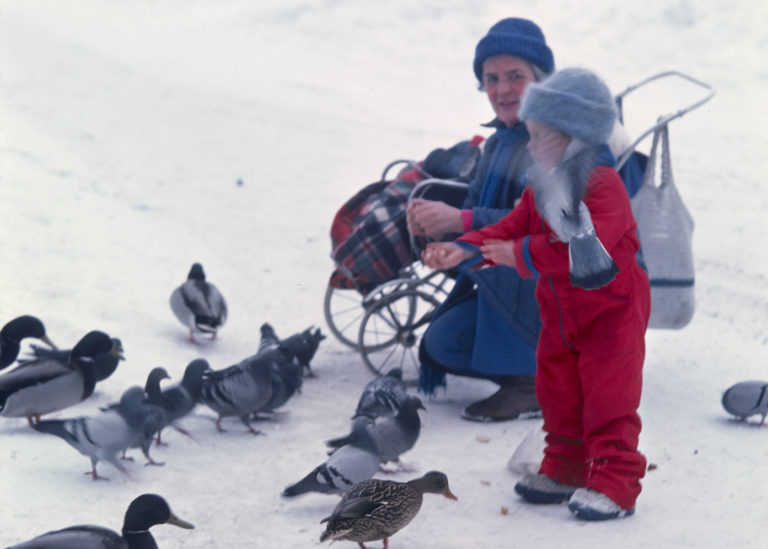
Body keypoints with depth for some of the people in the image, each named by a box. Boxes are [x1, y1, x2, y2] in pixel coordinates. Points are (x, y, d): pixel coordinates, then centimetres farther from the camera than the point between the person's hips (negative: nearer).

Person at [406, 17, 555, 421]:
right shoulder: (497, 144, 8)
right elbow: (473, 213, 7)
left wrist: (461, 221, -32)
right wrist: (434, 224, -16)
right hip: (519, 293, 8)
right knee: (439, 345, -6)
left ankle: (529, 383, -19)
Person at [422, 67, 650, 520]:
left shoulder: (603, 186, -24)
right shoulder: (542, 187, 4)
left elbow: (581, 248, -35)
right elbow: (513, 228, 5)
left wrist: (520, 255, -32)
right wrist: (466, 251, -10)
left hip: (611, 313, -9)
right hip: (561, 313, 9)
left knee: (609, 401, -5)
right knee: (558, 396, 16)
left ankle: (614, 485, 1)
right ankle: (564, 471, 29)